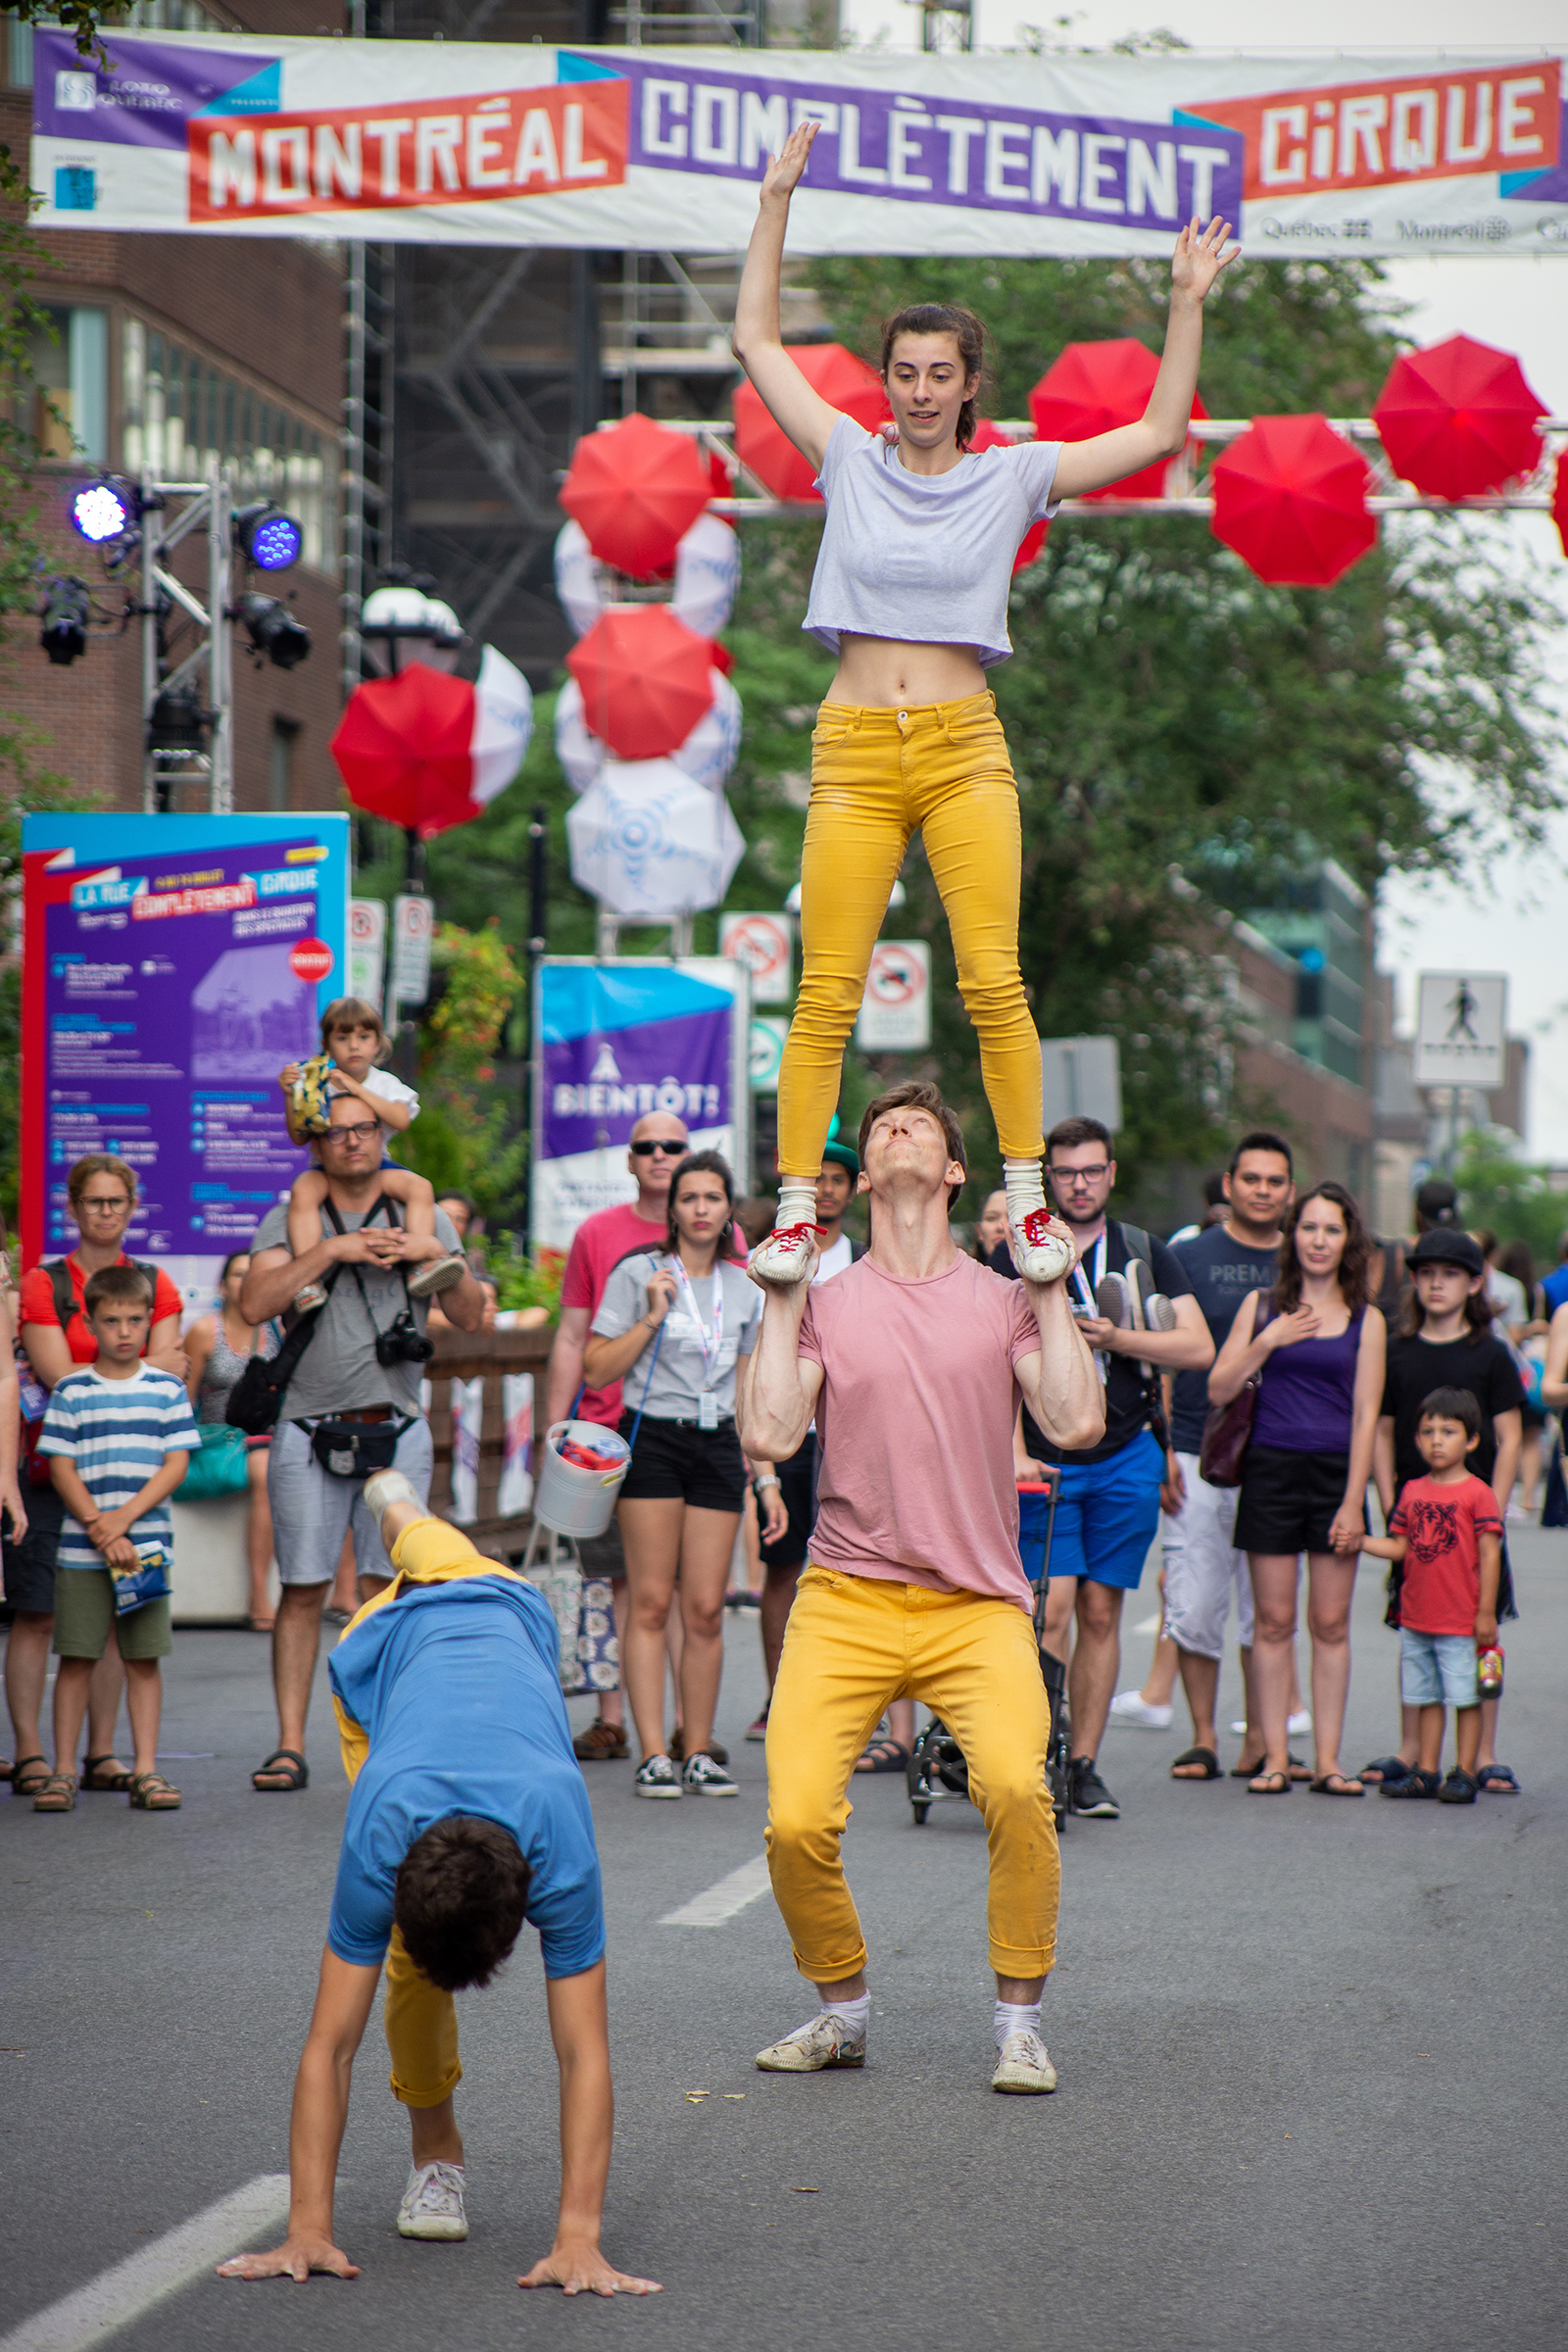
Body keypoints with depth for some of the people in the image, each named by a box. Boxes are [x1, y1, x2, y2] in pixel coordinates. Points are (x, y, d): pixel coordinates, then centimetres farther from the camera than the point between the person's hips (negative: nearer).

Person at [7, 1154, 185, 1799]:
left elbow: (168, 1378, 0)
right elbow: (59, 1378, -9)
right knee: (36, 1616, -4)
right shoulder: (42, 1284, -1)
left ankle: (101, 1755, 11)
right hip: (53, 1470, -3)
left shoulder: (155, 1285, 10)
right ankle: (29, 1755, -1)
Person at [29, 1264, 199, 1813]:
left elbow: (175, 1465, 1)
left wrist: (124, 1518, -11)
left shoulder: (168, 1390, 6)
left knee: (143, 1659, 2)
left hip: (147, 1546, 1)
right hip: (80, 1550, -1)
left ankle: (146, 1771, 6)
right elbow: (61, 1469, -1)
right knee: (76, 1659, 0)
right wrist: (101, 1531, -11)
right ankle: (63, 1772, 5)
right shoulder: (71, 1392, 3)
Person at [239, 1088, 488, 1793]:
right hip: (308, 1429, -1)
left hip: (397, 1427, 1)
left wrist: (436, 1257, -7)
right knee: (303, 1589, -3)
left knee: (385, 1589, -2)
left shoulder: (422, 1218, 12)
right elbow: (255, 1304, -9)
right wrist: (330, 1249, -14)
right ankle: (290, 1745, -1)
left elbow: (472, 1318, 9)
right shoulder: (288, 1220, 7)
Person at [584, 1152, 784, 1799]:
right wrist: (652, 1317, -11)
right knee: (651, 1602, -6)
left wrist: (767, 1479, 13)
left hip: (717, 1448, 3)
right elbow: (597, 1370, -2)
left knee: (706, 1608, -1)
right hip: (651, 1439, -3)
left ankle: (698, 1752, 5)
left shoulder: (744, 1291, 14)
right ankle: (653, 1754, -6)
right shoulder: (638, 1273, 1)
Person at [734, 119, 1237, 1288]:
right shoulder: (851, 460, 9)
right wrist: (776, 203, 8)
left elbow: (1159, 433, 9)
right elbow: (757, 340, 11)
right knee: (827, 995, -4)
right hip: (856, 750, 0)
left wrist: (1188, 304, 2)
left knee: (994, 983, -10)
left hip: (964, 748, 0)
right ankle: (794, 1211, 0)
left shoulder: (1011, 477, 8)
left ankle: (1027, 1205, -2)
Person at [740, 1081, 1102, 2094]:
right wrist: (780, 1303, 1)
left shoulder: (1003, 1298, 10)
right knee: (796, 1821, -17)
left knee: (1017, 1784, -28)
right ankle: (843, 2009, 11)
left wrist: (1054, 1293, 1)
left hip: (978, 1606, -1)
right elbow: (771, 1434, -3)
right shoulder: (825, 1300, 9)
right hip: (846, 1601, 1)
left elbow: (1077, 1421, -4)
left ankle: (1020, 2020, -8)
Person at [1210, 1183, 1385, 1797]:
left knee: (1331, 1623, 0)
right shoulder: (1262, 1306, 8)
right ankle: (1274, 1758, 4)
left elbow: (1365, 1414, 1)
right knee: (1273, 1621, 0)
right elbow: (1219, 1390, 5)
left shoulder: (1366, 1320, 6)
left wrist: (1352, 1501, -6)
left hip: (1336, 1472, 0)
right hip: (1271, 1469, 0)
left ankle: (1327, 1761, 4)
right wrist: (1268, 1341, -9)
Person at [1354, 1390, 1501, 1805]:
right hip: (1416, 1619, 6)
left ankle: (1464, 1772, 6)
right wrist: (1362, 1541, -6)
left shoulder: (1477, 1493, -7)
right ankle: (1426, 1773, 18)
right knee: (1425, 1698, 12)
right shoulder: (1413, 1491, 9)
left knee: (1465, 1699, 0)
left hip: (1461, 1622, -6)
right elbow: (1400, 1546, 11)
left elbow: (1489, 1554, -9)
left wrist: (1486, 1612, -11)